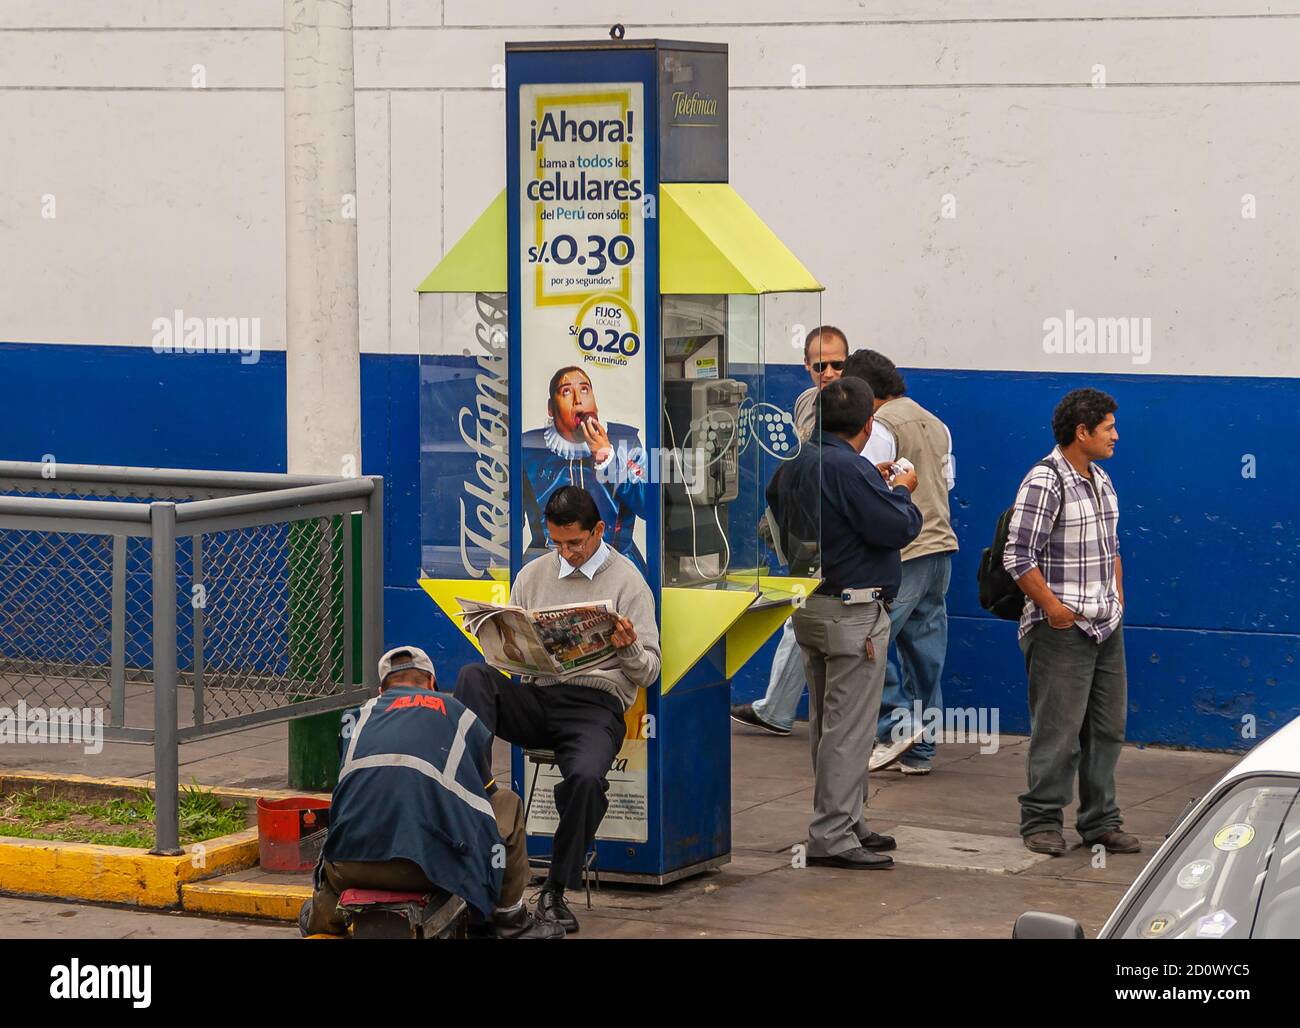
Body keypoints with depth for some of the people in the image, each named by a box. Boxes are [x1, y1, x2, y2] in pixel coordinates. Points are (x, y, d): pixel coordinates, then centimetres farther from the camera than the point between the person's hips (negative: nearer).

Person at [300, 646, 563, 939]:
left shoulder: (361, 715, 24)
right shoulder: (459, 714, 18)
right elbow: (484, 793, 30)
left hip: (351, 866, 2)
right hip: (433, 863, -2)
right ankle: (510, 919, 33)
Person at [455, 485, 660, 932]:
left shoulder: (627, 581, 6)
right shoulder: (533, 575, 17)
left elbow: (648, 673, 3)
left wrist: (629, 648, -20)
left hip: (596, 704, -4)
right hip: (538, 698, 4)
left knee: (586, 777, -35)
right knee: (474, 676, -27)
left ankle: (556, 891, -18)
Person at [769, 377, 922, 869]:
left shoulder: (796, 464, 6)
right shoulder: (849, 468, -21)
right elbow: (897, 528, -22)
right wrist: (902, 491, 0)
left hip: (809, 606, 9)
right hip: (853, 612, -9)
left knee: (826, 721, 16)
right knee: (849, 727, -6)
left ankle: (846, 822, 25)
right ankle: (831, 836, -6)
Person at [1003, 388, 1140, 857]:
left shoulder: (1100, 479, 13)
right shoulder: (1044, 481, -14)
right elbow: (1018, 558, -16)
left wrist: (1117, 598, 16)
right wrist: (1053, 607, -16)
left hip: (1106, 626, 8)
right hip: (1063, 627, -8)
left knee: (1107, 728, 10)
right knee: (1058, 729, -6)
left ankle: (1101, 821, 18)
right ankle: (1041, 821, 4)